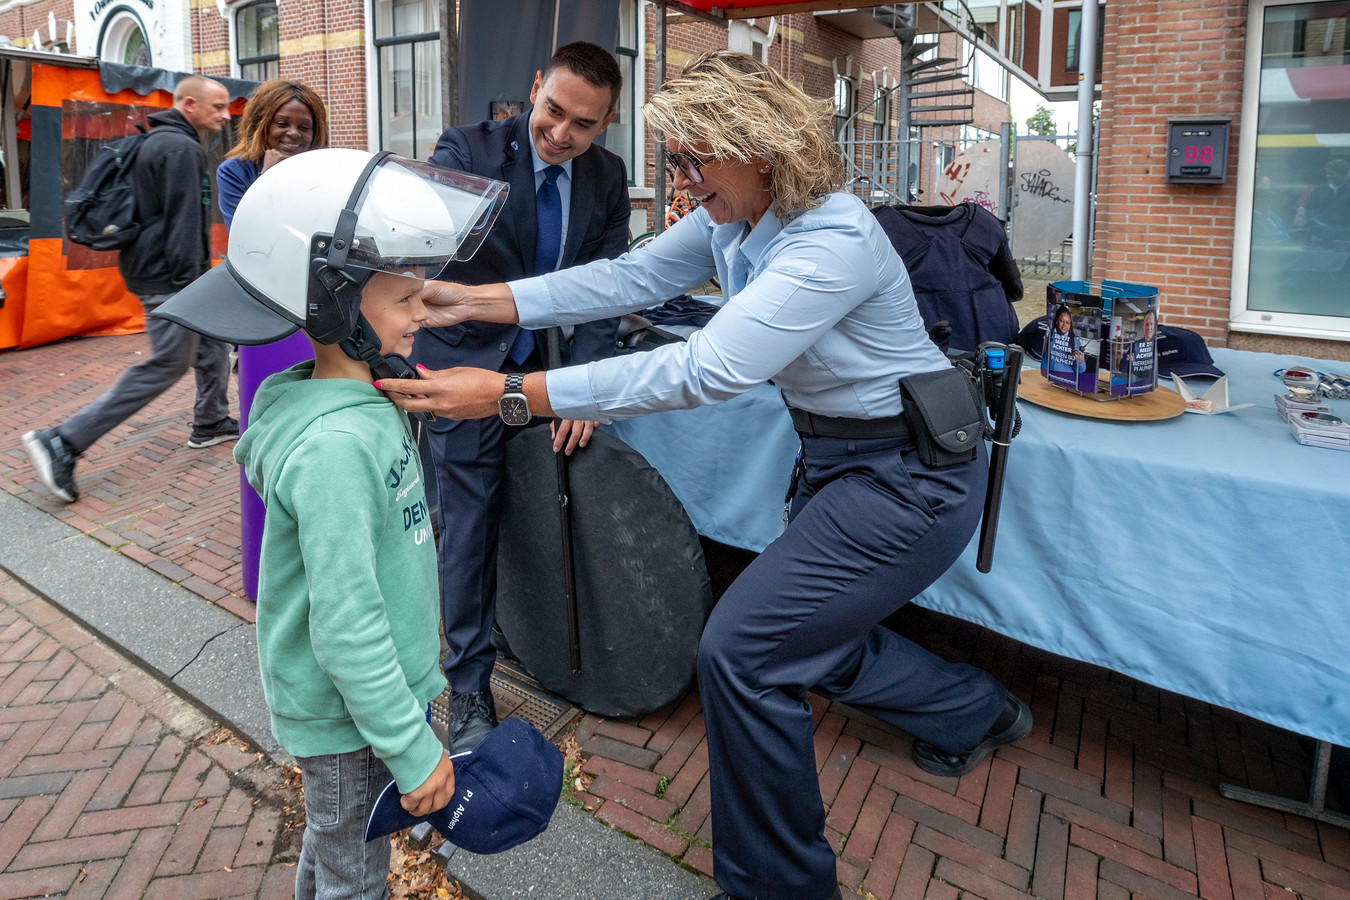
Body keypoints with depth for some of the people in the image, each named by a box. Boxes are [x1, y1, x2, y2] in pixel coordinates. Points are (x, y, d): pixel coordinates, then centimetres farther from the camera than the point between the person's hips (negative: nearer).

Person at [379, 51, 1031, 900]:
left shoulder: (833, 241, -29)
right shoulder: (728, 221, -1)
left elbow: (705, 369, -37)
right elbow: (628, 279, -2)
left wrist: (510, 394, -38)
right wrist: (475, 300, -11)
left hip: (911, 475, -9)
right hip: (838, 456, 10)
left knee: (743, 649, -13)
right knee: (812, 637, 22)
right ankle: (980, 713, 48)